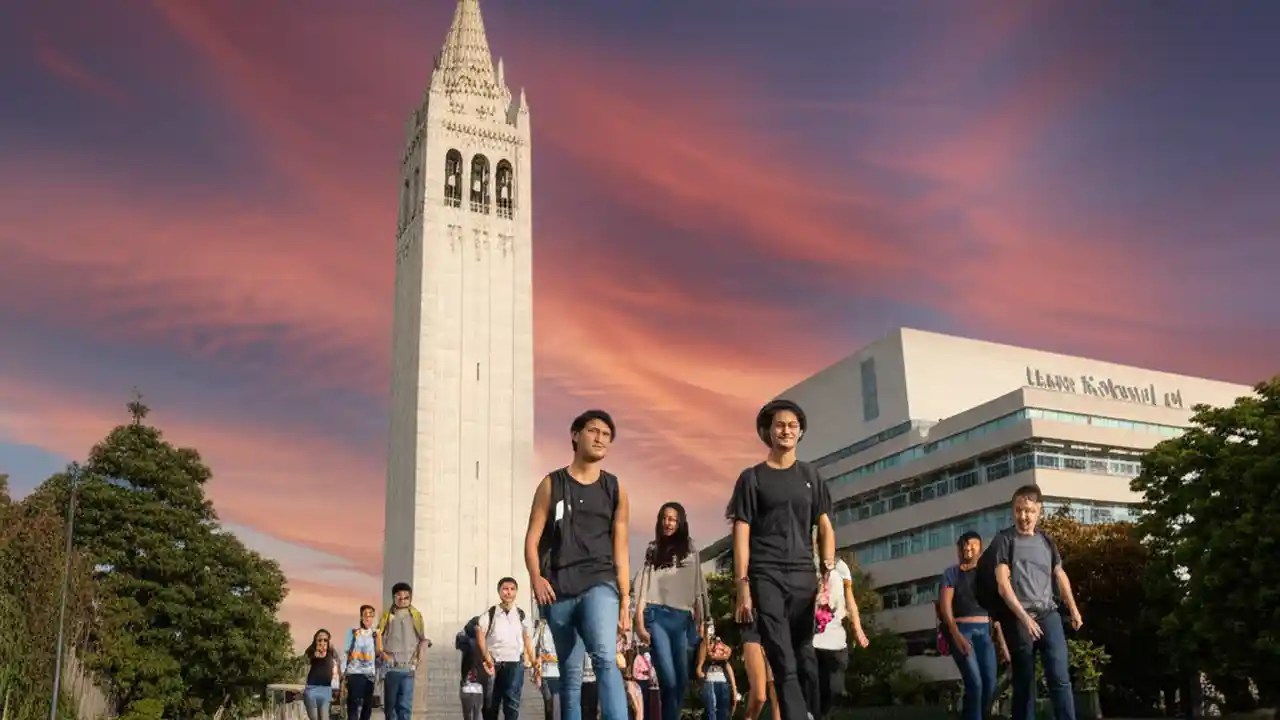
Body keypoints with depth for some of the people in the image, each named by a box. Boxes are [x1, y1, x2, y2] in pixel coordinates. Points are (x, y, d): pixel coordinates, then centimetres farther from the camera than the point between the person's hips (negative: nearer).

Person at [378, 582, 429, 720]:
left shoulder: (416, 615, 3)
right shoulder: (387, 615, 4)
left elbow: (424, 638, 6)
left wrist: (419, 656, -3)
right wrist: (383, 653, -5)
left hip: (408, 667, -1)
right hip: (390, 667, 1)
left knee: (405, 705, -7)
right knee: (390, 704, 8)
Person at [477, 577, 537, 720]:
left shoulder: (521, 615, 9)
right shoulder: (489, 614, 2)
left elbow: (527, 639, 14)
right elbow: (480, 636, -4)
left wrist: (531, 660, 6)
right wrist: (487, 658, -14)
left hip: (515, 663, 1)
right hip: (494, 664, -1)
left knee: (512, 703, -6)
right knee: (490, 704, 6)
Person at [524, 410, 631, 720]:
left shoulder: (615, 489, 10)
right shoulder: (552, 484, 7)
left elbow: (620, 550, 10)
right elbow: (532, 539, 4)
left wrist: (625, 601, 4)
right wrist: (536, 577, -14)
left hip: (599, 583, -1)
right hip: (558, 590, 1)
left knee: (605, 658, -24)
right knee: (570, 674, 8)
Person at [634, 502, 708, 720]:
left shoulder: (690, 551, 14)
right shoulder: (653, 550, 11)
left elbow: (697, 587, 12)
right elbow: (644, 587, 4)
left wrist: (700, 621, 4)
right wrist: (640, 623, -5)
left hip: (682, 618, 2)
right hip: (657, 617, -2)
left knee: (682, 680, 0)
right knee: (668, 679, -13)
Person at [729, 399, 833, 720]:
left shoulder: (810, 476, 15)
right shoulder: (752, 477, 7)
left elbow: (824, 527, 12)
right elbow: (741, 532, 1)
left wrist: (828, 572, -2)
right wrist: (742, 584, -7)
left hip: (803, 576, 3)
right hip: (765, 577, -3)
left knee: (806, 660, 4)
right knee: (784, 664, -8)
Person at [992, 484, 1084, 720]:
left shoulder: (1046, 541, 12)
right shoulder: (1004, 539, -2)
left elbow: (1060, 575, 24)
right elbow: (1002, 583, -10)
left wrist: (1073, 609, 21)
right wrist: (1023, 616, -19)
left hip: (1049, 614, 3)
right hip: (1018, 618, -3)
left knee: (1060, 678, -6)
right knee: (1023, 682, 1)